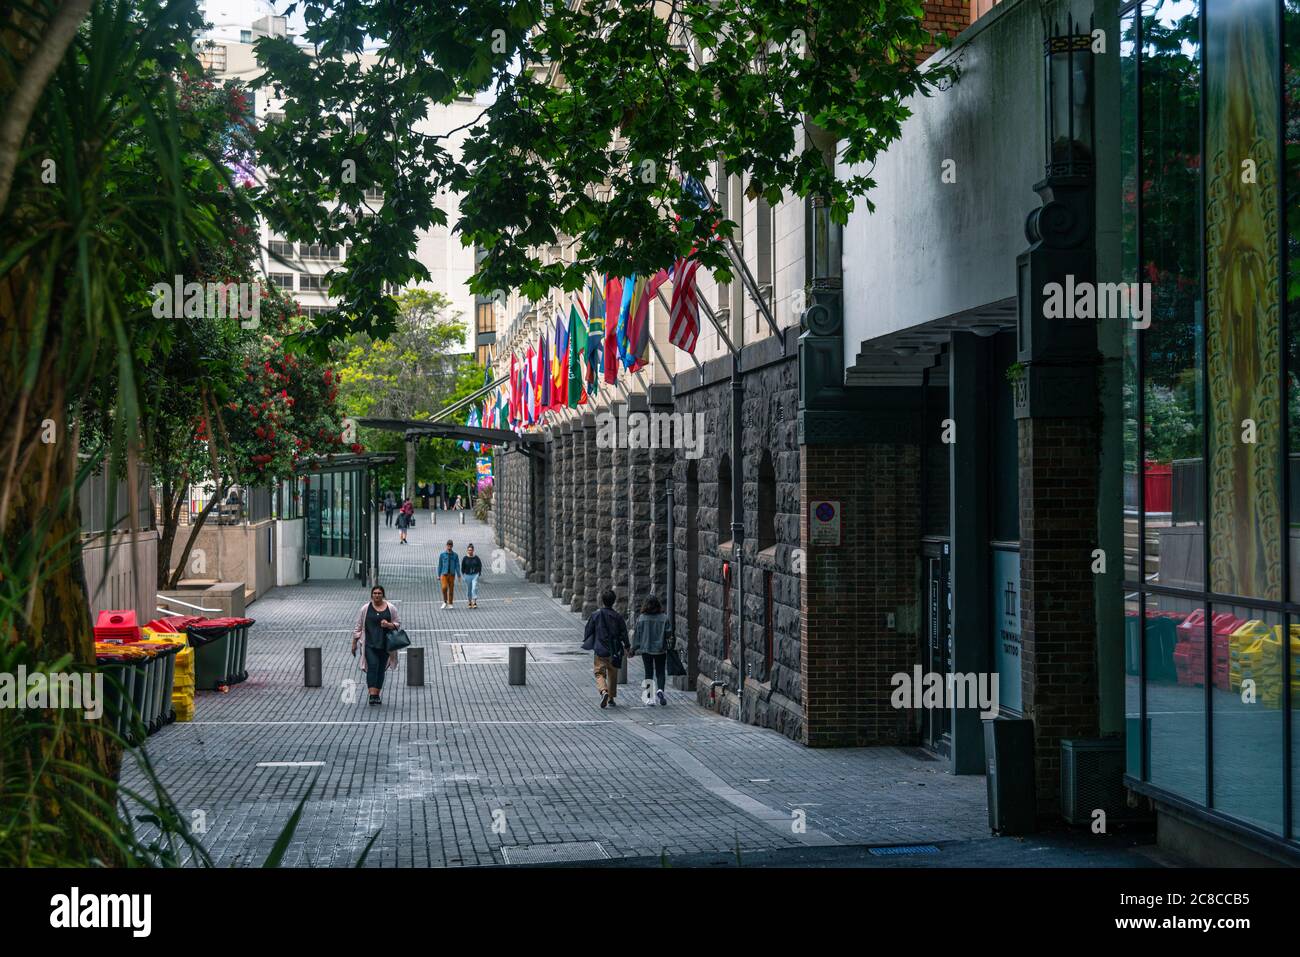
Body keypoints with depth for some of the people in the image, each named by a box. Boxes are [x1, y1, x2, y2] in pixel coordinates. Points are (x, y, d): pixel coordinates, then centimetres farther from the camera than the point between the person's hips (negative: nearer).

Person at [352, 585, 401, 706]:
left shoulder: (391, 608, 5)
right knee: (372, 666, -16)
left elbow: (398, 624, 9)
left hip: (385, 645, 2)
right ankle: (372, 695, -21)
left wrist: (389, 625, -12)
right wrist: (354, 643, 7)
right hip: (370, 644, -2)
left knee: (381, 669, 5)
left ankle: (377, 695, 16)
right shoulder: (366, 608, 4)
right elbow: (358, 626, 8)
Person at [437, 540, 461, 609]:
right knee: (444, 588, -17)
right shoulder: (442, 555, 3)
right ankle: (445, 602, 2)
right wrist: (438, 576, 4)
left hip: (452, 575, 1)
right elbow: (440, 565, 7)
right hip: (444, 574, -1)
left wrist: (458, 575, -12)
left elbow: (457, 566, -1)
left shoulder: (455, 555, 3)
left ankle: (450, 604, 13)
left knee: (451, 589, 3)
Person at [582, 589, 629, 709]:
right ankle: (611, 699, 22)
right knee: (612, 675, 16)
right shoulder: (618, 617, -3)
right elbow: (624, 633, 1)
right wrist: (626, 646, 14)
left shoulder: (596, 615, -6)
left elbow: (588, 631, -1)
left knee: (600, 673, 0)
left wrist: (586, 643, 16)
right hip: (614, 651, 2)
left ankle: (604, 691, -28)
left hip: (600, 650, -2)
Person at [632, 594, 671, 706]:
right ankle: (660, 690, -19)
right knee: (660, 672, 7)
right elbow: (668, 633, -5)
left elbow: (637, 634, -2)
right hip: (660, 650, 0)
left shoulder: (641, 618, -6)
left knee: (648, 673, 10)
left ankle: (648, 697, 8)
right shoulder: (664, 618, -5)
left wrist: (634, 649, 6)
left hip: (646, 649, 0)